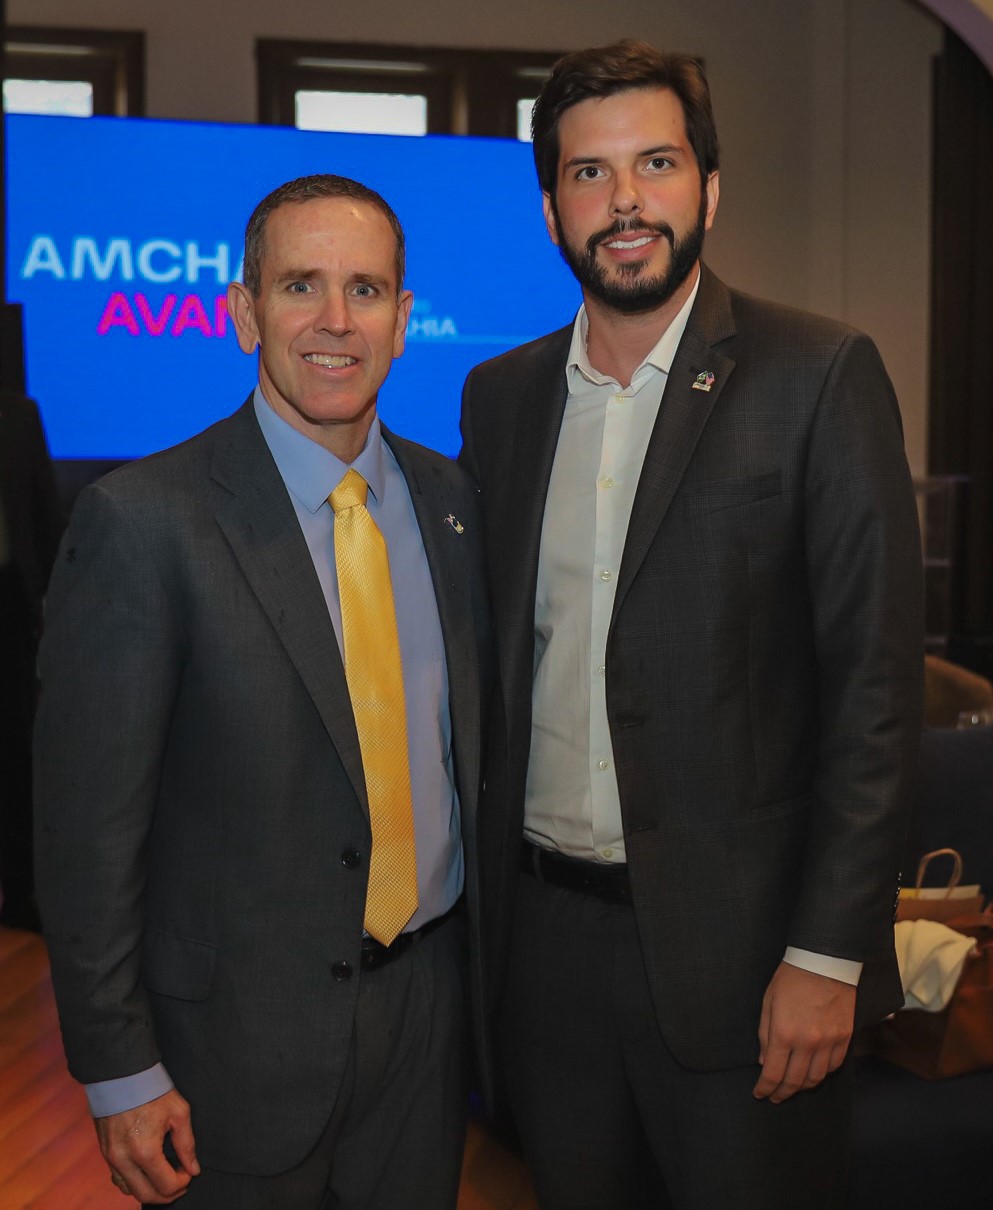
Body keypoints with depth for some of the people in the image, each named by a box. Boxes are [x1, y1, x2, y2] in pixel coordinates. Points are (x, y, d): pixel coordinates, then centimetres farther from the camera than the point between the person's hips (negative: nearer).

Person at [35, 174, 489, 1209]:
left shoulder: (447, 498, 1)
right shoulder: (143, 521, -16)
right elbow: (88, 824, -14)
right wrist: (120, 1073, -11)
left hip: (430, 1000, 5)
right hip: (240, 1033, -5)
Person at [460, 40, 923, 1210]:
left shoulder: (820, 376, -9)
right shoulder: (498, 394, 6)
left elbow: (875, 682, -11)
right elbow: (495, 652, 10)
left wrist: (828, 953, -14)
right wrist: (479, 898, 7)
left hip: (732, 940, -4)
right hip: (543, 933, 4)